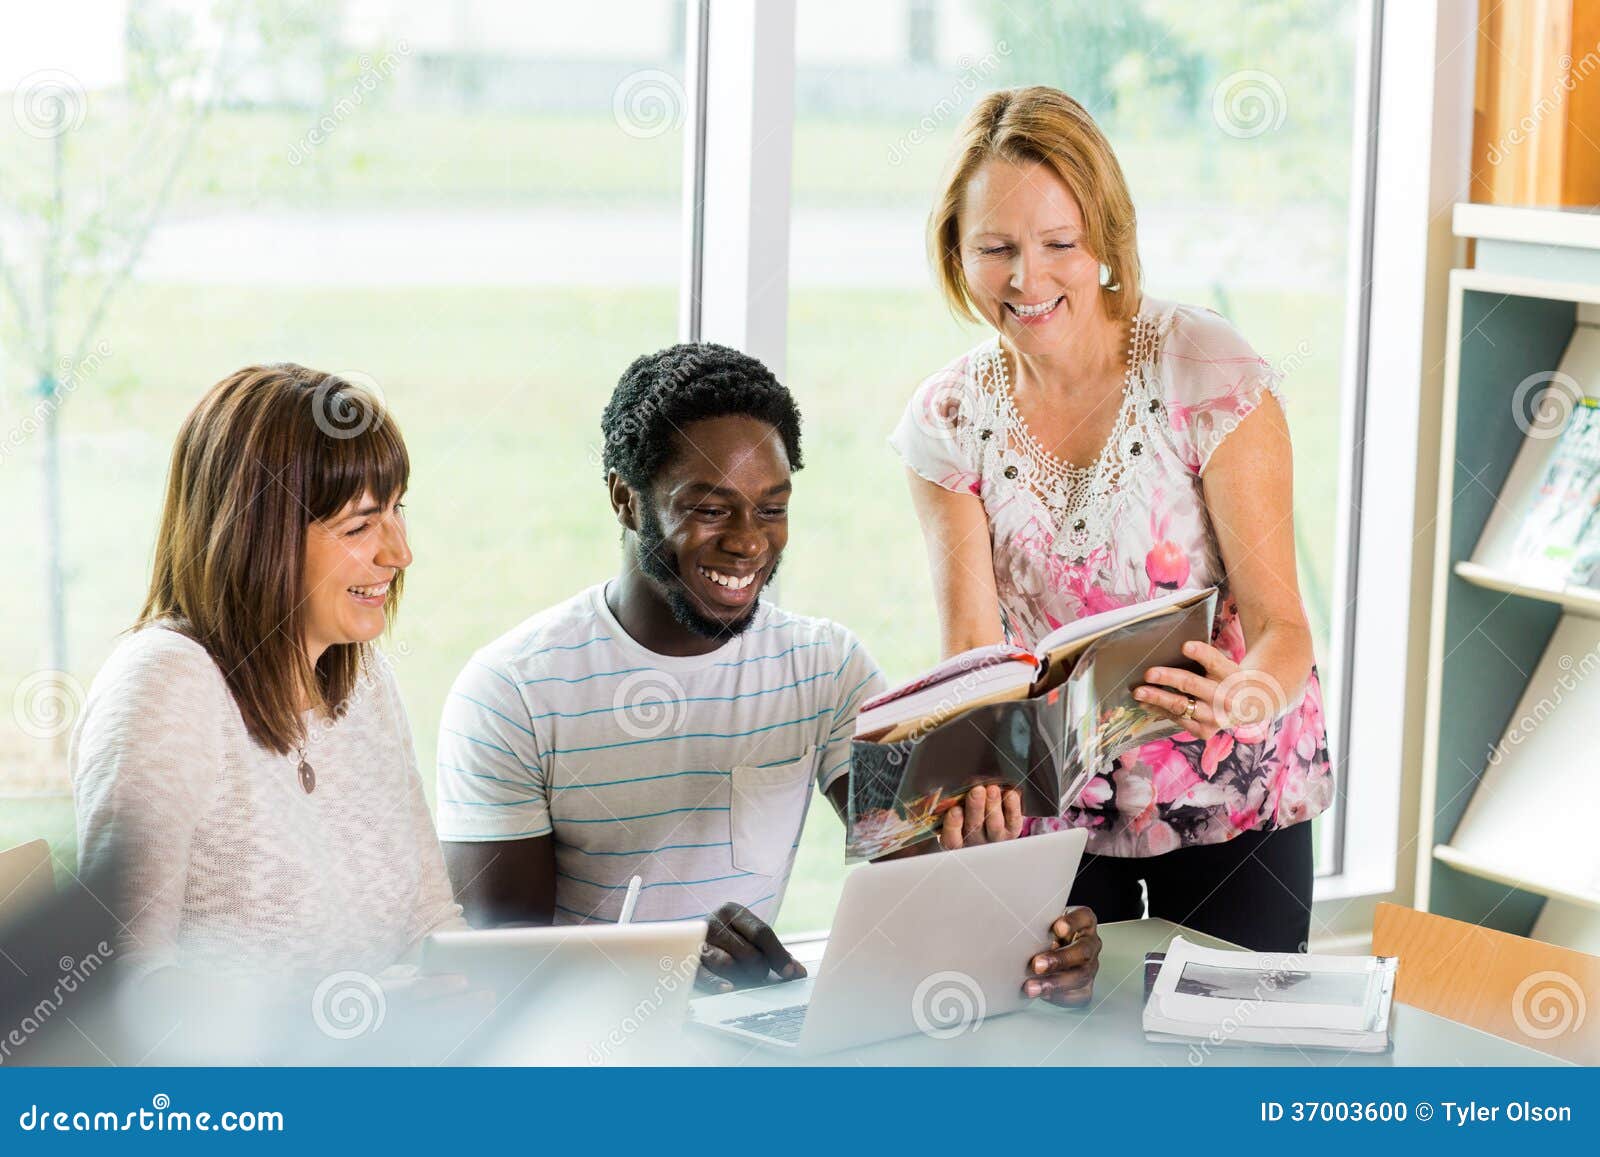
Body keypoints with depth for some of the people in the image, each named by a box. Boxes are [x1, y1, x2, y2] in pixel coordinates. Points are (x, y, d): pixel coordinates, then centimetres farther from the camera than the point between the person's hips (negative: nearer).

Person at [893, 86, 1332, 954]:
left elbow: (1279, 621, -18)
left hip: (1226, 803, -2)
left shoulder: (1209, 374, -15)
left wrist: (1248, 701, -41)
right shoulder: (947, 421, -6)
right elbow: (972, 650, -11)